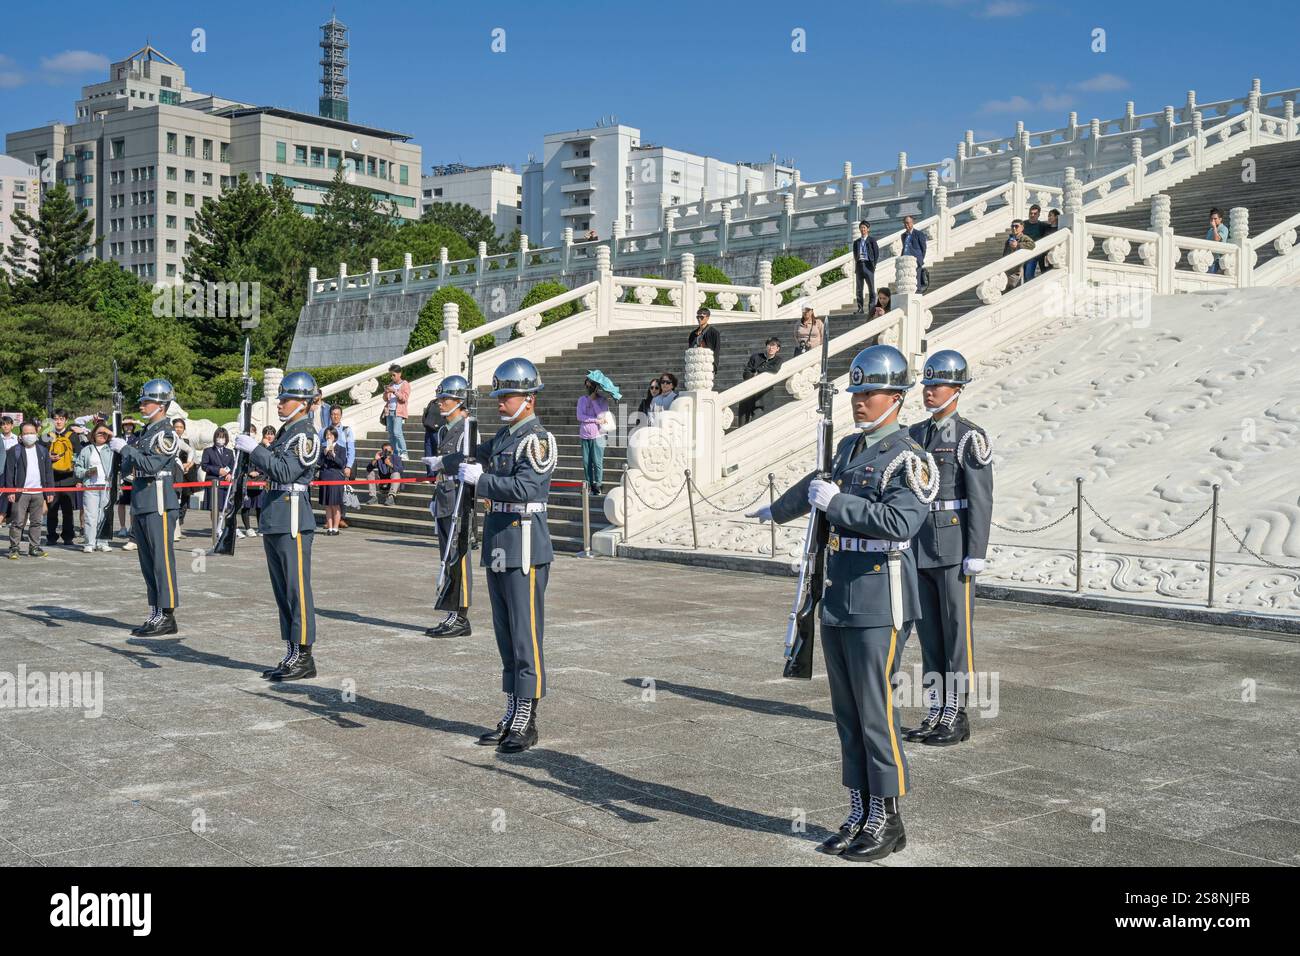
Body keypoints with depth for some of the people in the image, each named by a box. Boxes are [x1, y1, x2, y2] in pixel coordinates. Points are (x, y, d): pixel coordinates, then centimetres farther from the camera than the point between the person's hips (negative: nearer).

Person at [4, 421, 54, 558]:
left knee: (36, 522, 7)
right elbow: (9, 473, -2)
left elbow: (49, 472, 12)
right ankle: (14, 549, 1)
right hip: (20, 493, -3)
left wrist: (50, 491, 7)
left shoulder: (43, 451, 12)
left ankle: (34, 548, 13)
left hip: (39, 492, 3)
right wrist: (10, 491, -9)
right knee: (17, 522, -3)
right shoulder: (14, 451, 1)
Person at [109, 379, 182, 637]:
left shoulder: (166, 434, -10)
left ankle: (167, 616, -2)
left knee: (162, 561, -6)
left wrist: (125, 448, -16)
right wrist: (121, 449, 5)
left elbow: (152, 466, -22)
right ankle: (156, 615, 17)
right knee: (147, 563, 11)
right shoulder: (146, 432, 18)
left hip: (159, 506, -9)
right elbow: (129, 469, 22)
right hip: (141, 506, 9)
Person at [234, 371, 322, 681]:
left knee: (297, 589, -5)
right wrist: (251, 450, 7)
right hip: (273, 521, 10)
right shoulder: (286, 431, 17)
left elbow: (286, 472, -22)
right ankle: (291, 656, 19)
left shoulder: (306, 435, -11)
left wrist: (255, 449, -21)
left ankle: (304, 657, 0)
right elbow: (271, 469, 22)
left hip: (293, 523, -10)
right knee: (282, 591, 12)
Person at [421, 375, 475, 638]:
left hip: (459, 496, -9)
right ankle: (453, 616, 17)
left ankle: (461, 618, -2)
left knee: (458, 556, -7)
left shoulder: (468, 427, -11)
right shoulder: (444, 429, 17)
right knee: (448, 556, 11)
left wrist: (441, 463, -19)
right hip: (443, 498, 9)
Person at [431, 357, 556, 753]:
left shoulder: (537, 439, -12)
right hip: (497, 552, 9)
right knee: (506, 638, 13)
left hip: (525, 554, -9)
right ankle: (512, 716, 20)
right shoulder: (503, 436, 15)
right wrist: (444, 462, 50)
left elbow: (526, 487, -27)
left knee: (525, 639, -5)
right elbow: (478, 455, 36)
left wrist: (480, 479, -22)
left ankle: (526, 722, 1)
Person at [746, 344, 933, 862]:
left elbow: (900, 522, -27)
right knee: (847, 715, 11)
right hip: (837, 602, 8)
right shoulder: (849, 447, 15)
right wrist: (776, 510, 50)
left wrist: (834, 502, -22)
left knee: (875, 714, -4)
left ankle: (887, 821, 9)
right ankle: (859, 817, 20)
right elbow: (816, 486, 35)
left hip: (879, 607, -8)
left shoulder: (910, 459, -11)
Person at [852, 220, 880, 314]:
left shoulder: (871, 240, 4)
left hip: (868, 265, -4)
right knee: (859, 289, 3)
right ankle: (860, 308, 6)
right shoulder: (856, 242, 16)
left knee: (871, 288, -3)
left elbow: (877, 253, 1)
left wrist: (874, 265, -7)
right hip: (859, 265, 4)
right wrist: (855, 267, 6)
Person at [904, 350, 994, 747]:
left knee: (957, 631, -1)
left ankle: (956, 716, 6)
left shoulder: (970, 437, -8)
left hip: (954, 548, -7)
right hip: (919, 549, 7)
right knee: (929, 632, 10)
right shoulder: (915, 435, 12)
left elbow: (981, 500, -12)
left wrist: (976, 554, -16)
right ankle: (936, 712, 17)